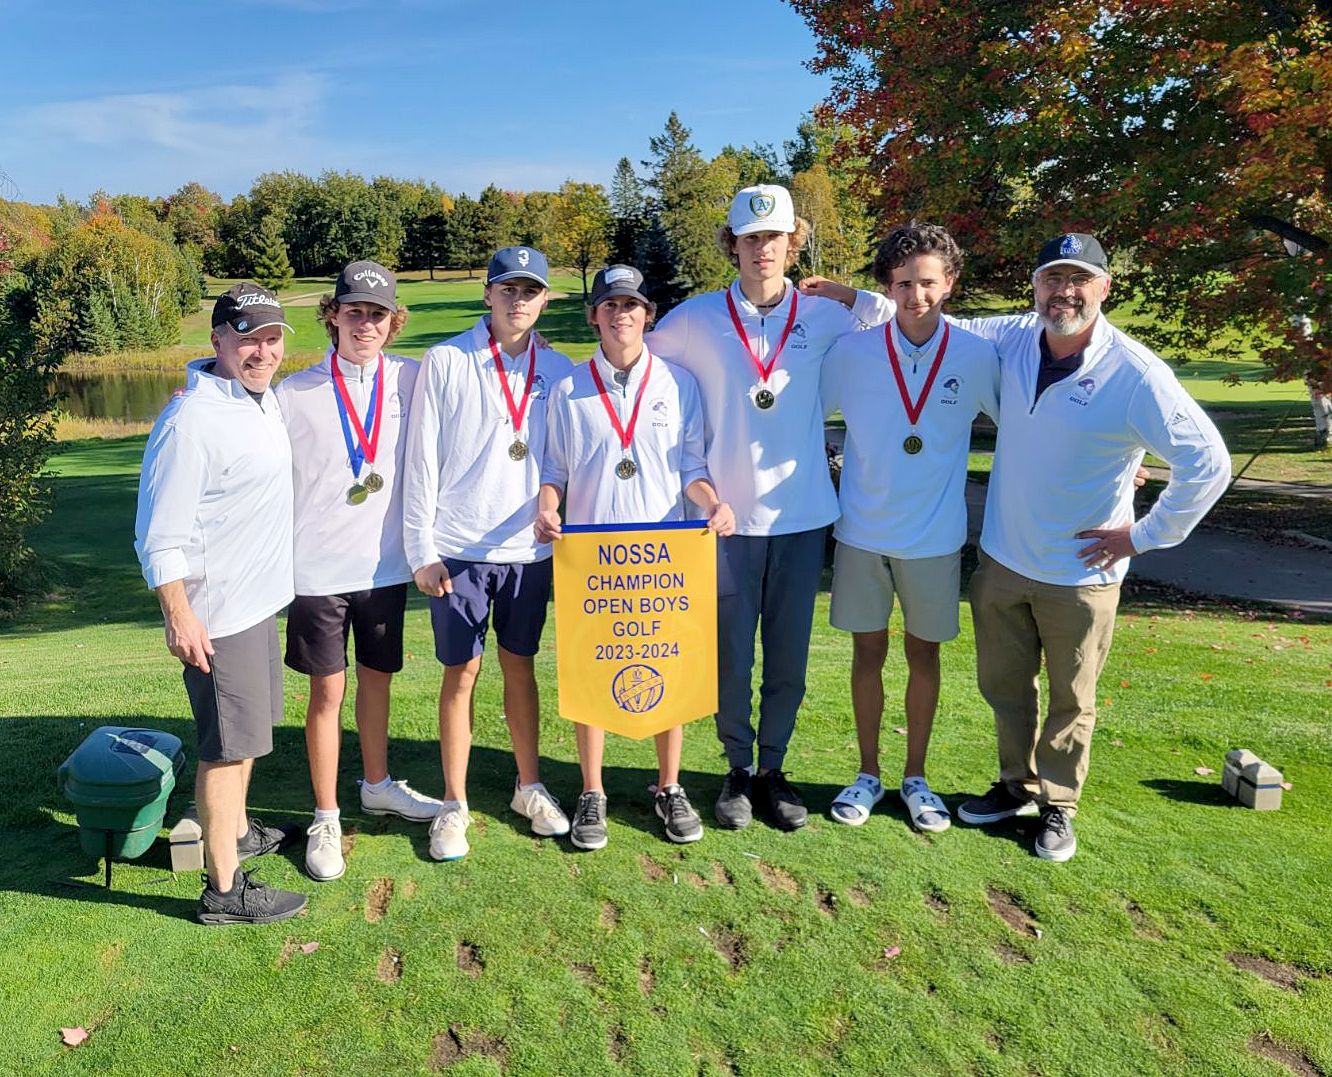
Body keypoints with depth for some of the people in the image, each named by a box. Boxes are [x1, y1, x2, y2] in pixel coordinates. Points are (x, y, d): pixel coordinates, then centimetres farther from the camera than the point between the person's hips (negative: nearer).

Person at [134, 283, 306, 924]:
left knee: (248, 731, 23)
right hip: (217, 614, -9)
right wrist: (180, 617, -20)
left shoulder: (265, 401, 8)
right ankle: (224, 890, 12)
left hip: (259, 600, 9)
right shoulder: (191, 420, -21)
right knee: (228, 746, 0)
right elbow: (159, 537, -20)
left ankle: (237, 830, 43)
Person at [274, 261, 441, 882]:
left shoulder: (412, 381, 0)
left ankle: (377, 786, 37)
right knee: (328, 690, 5)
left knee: (377, 677, 17)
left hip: (387, 562, 2)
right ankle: (326, 819, 20)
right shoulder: (294, 393, -5)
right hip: (319, 568, -2)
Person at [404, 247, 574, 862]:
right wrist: (421, 550, -7)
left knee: (520, 666, 13)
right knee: (461, 673, 4)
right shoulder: (446, 361, -3)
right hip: (458, 549, -2)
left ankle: (529, 787, 28)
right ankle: (454, 805, 18)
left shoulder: (558, 370, 5)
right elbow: (422, 459, -4)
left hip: (529, 546, 3)